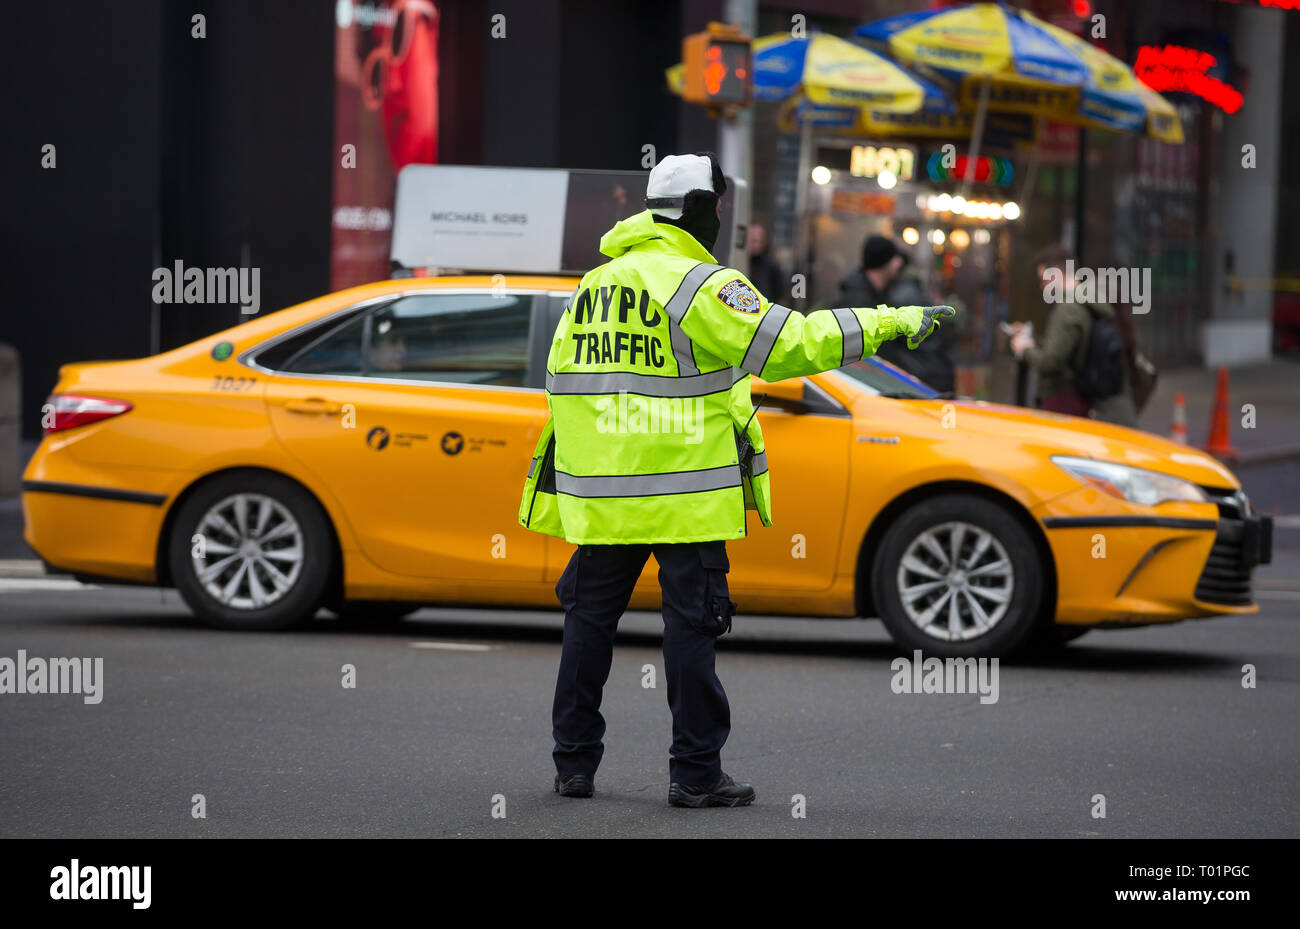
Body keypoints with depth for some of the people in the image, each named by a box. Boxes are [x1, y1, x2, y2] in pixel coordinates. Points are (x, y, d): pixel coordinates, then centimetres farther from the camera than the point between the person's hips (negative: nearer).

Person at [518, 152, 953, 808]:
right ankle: (696, 773, 1)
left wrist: (565, 488, 25)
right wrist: (887, 323, -13)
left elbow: (562, 381, 17)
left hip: (602, 494, 7)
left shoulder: (593, 285, 13)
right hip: (683, 493, -6)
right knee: (690, 623, -1)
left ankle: (574, 762, 16)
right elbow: (788, 341, -18)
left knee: (590, 617, 13)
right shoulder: (700, 284, -11)